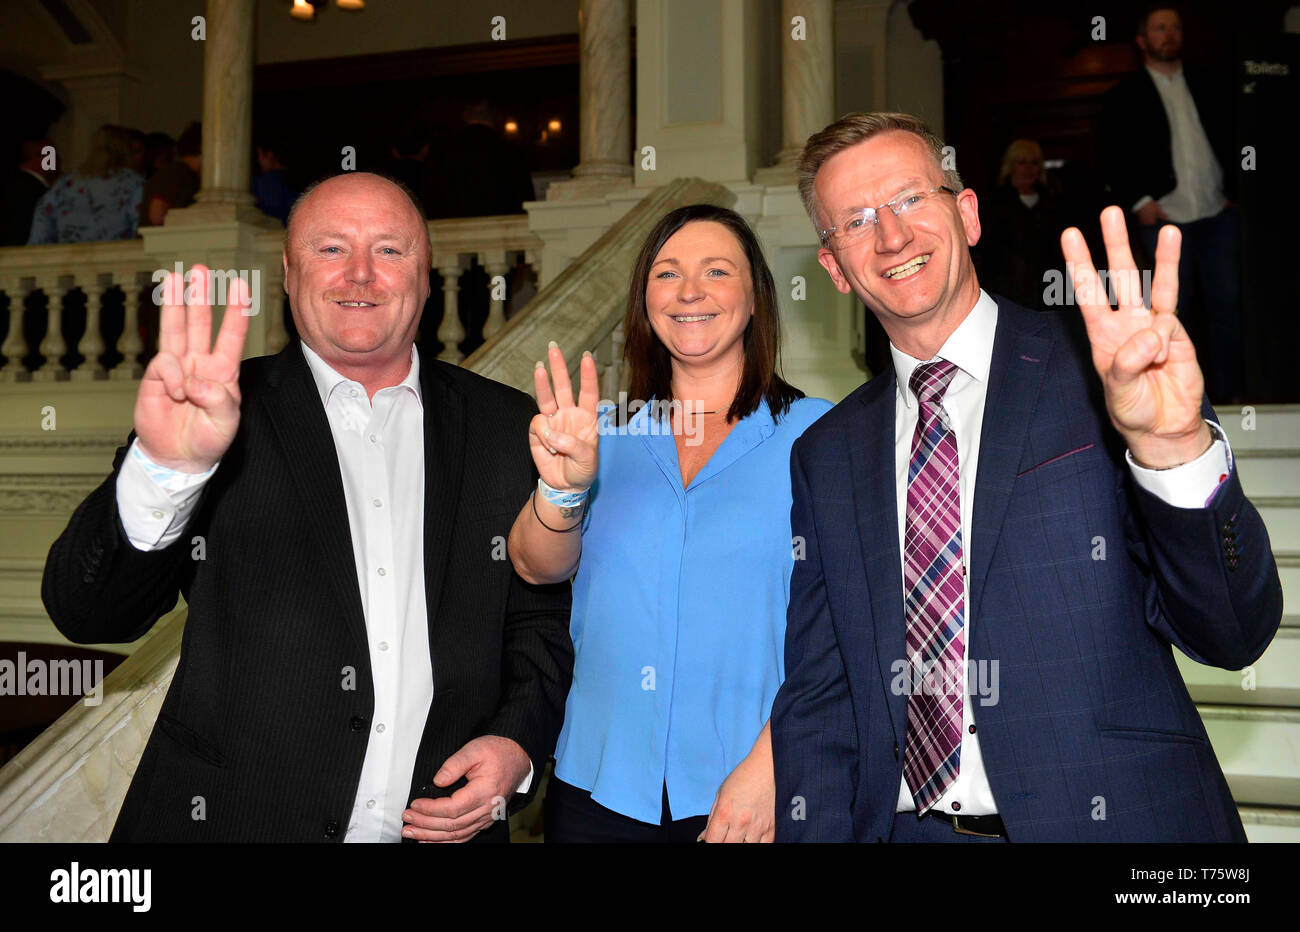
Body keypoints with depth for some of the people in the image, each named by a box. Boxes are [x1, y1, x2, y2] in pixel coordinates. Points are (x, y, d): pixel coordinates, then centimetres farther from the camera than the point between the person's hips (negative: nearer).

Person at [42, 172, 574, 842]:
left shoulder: (506, 427, 1)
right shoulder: (224, 415, -5)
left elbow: (544, 618, 7)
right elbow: (84, 614, -12)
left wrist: (516, 744, -9)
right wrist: (164, 467, -28)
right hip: (230, 818, -1)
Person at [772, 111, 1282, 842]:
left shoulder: (1104, 381, -8)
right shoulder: (826, 456, 3)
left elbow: (1233, 635, -13)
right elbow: (817, 703, 5)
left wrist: (1175, 446, -30)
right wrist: (815, 832, -9)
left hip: (1119, 819, -2)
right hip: (907, 823, 3)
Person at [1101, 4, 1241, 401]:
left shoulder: (1208, 86, 16)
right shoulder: (1125, 96, 4)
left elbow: (1231, 140, 18)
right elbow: (1114, 157, -1)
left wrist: (1233, 189, 5)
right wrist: (1138, 201, -11)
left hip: (1217, 214, 4)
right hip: (1164, 219, -4)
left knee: (1228, 302, 3)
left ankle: (1229, 393, 11)